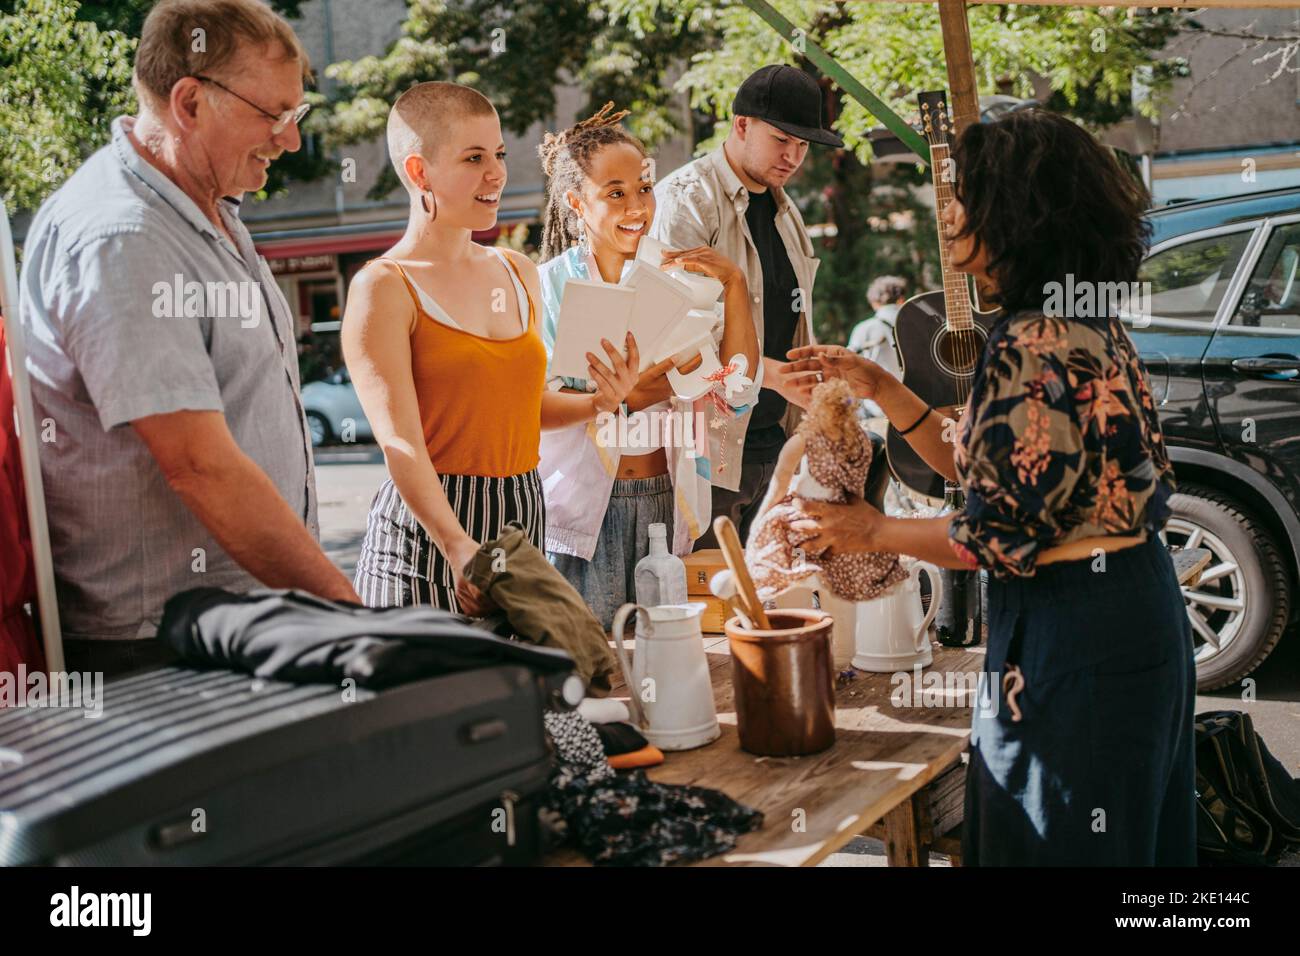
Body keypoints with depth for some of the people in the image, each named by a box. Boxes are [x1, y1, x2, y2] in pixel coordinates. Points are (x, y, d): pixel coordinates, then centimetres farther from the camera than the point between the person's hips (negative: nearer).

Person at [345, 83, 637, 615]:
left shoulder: (521, 274, 12)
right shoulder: (384, 288, -8)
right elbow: (400, 442, -17)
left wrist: (597, 403, 4)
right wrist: (460, 549, -28)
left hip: (524, 519, 6)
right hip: (427, 530, -6)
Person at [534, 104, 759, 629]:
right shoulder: (549, 285, -3)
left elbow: (736, 390, -1)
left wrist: (734, 285, -10)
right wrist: (623, 398, -25)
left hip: (666, 503, 3)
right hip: (583, 507, -3)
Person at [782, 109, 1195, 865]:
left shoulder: (1030, 348, -22)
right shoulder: (1092, 324, 9)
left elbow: (1001, 537, -21)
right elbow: (987, 469, 13)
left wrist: (873, 532, -6)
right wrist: (881, 389, 11)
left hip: (1072, 636, -10)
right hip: (1141, 611, 10)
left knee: (1051, 843, 5)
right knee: (1133, 841, 21)